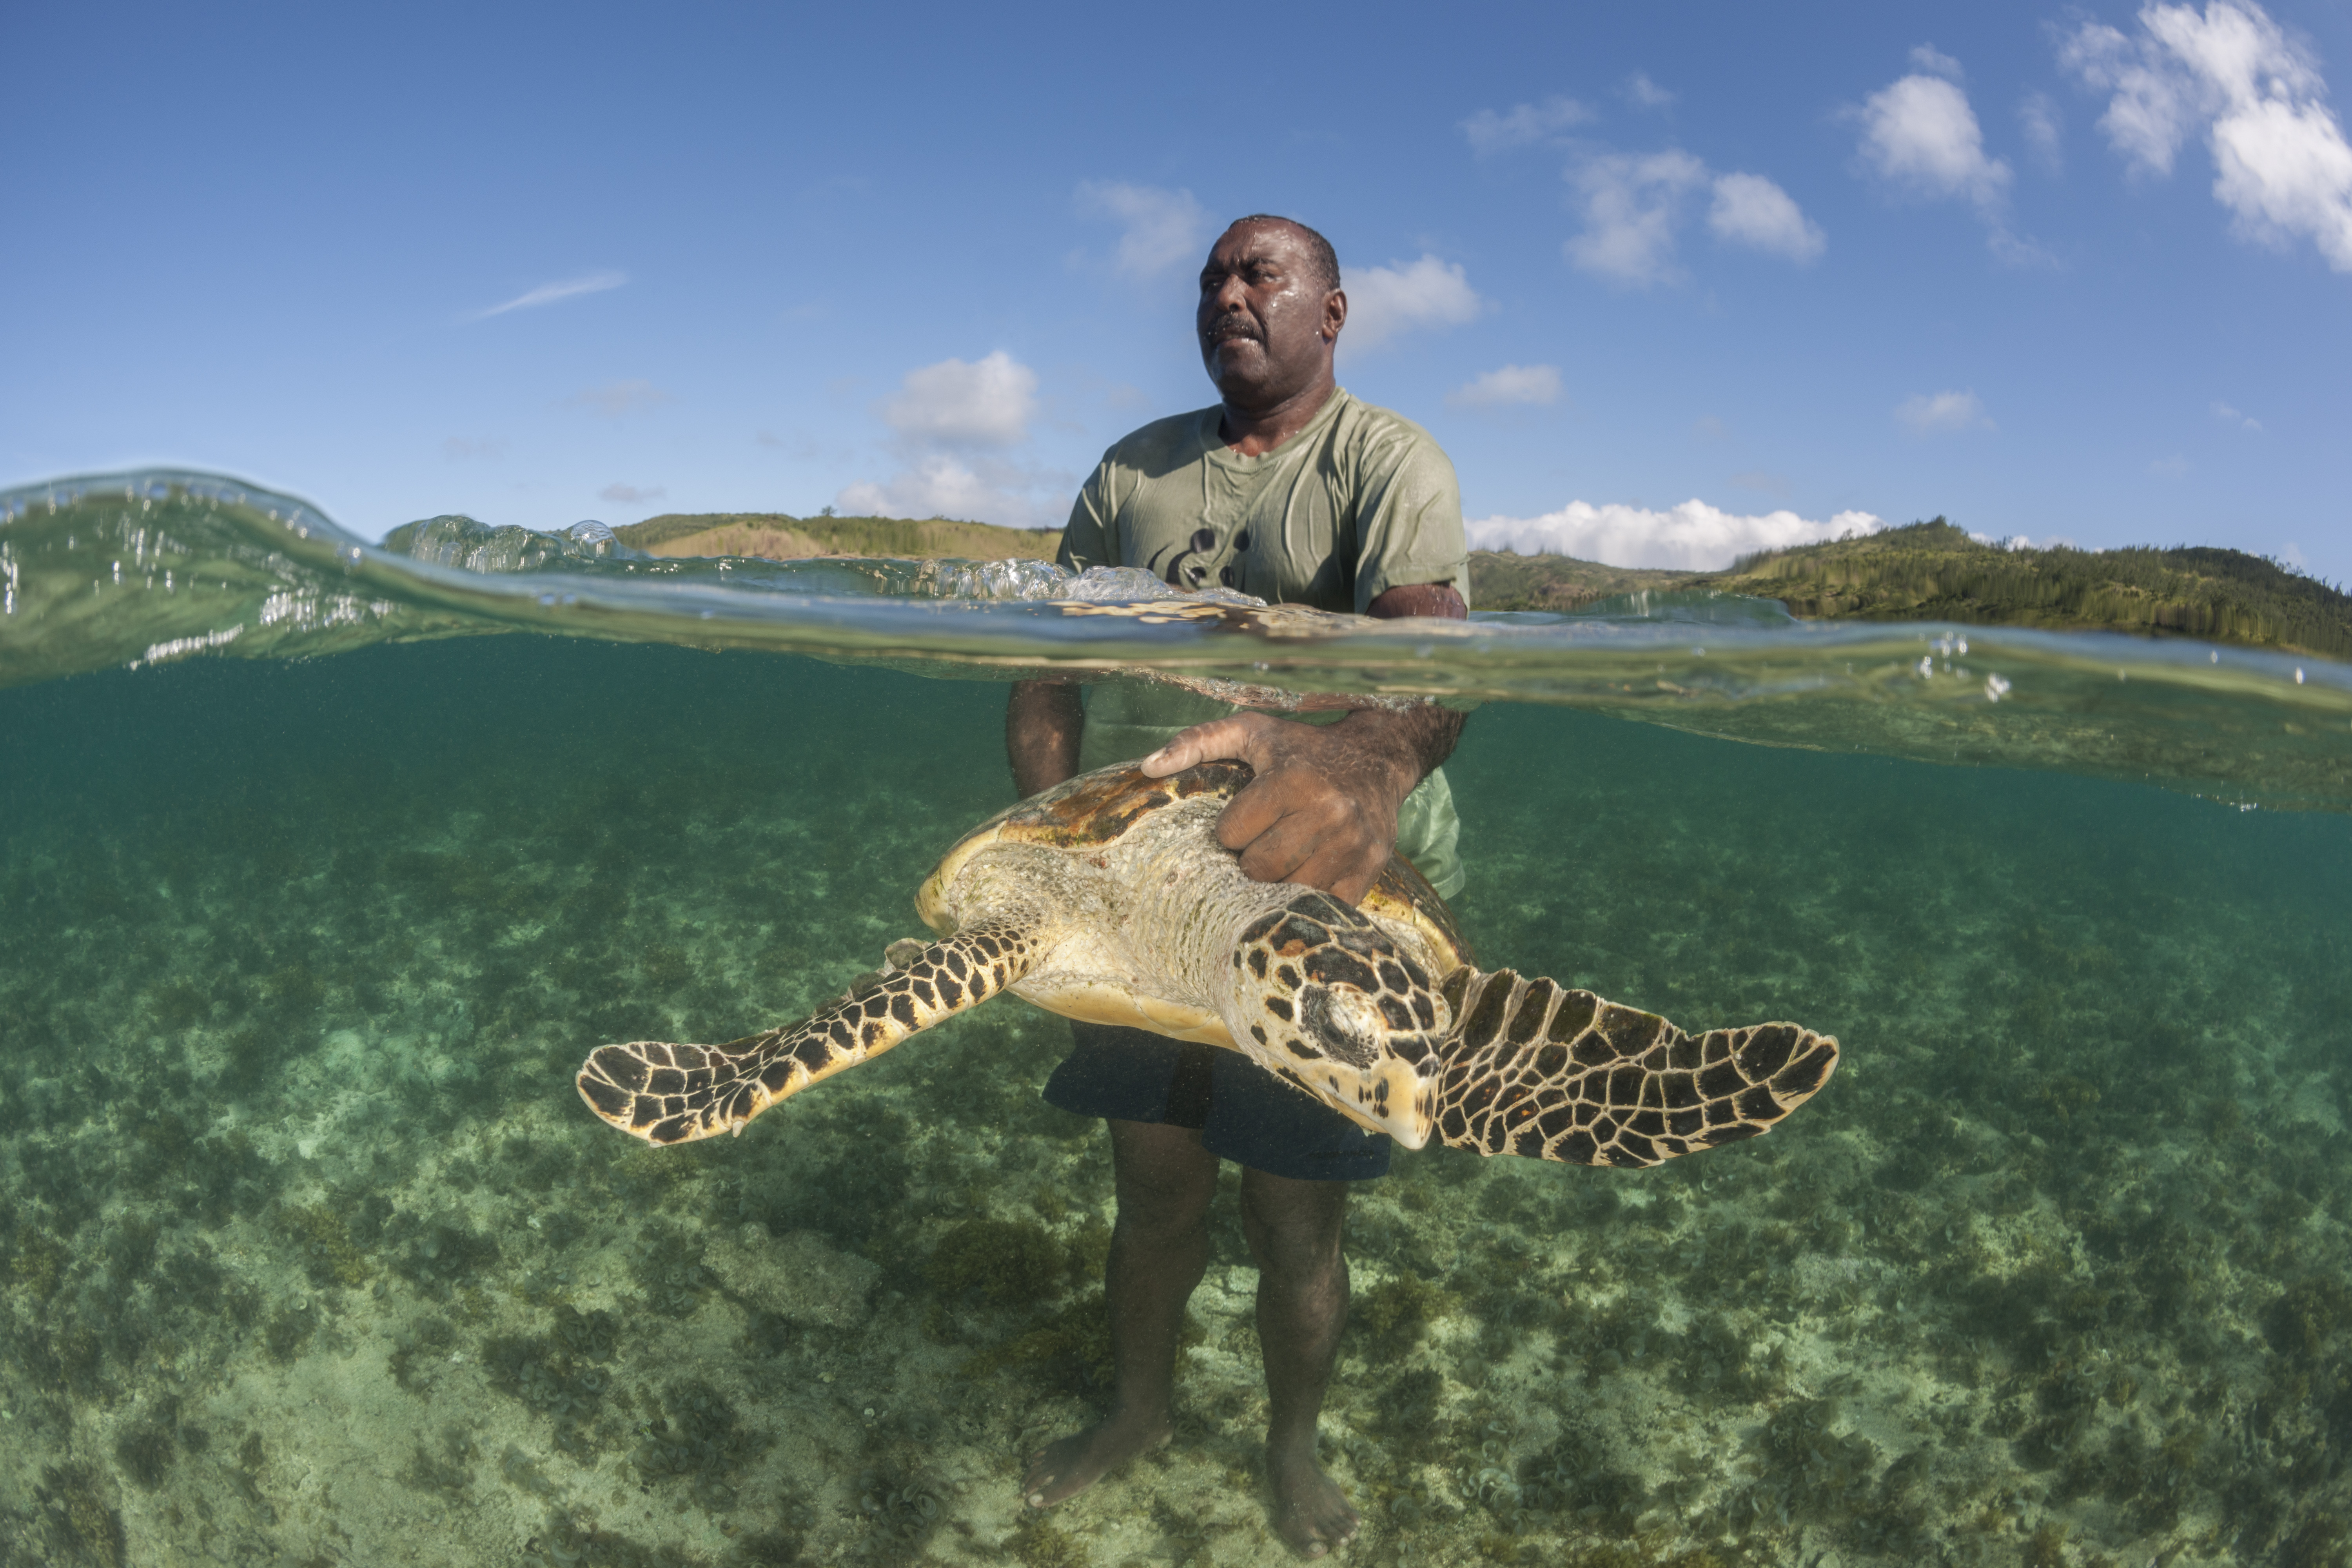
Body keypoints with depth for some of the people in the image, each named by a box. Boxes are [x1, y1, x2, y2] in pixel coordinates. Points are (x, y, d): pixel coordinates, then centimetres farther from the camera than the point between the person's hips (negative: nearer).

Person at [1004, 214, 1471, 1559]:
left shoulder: (1388, 462, -8)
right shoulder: (1135, 468, 10)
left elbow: (1434, 647, -28)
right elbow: (1051, 656, 6)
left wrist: (1362, 756, -52)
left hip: (1322, 896, -3)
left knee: (1299, 1226, 7)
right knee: (1156, 1193, 15)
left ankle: (1294, 1447, 35)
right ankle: (1139, 1409, 41)